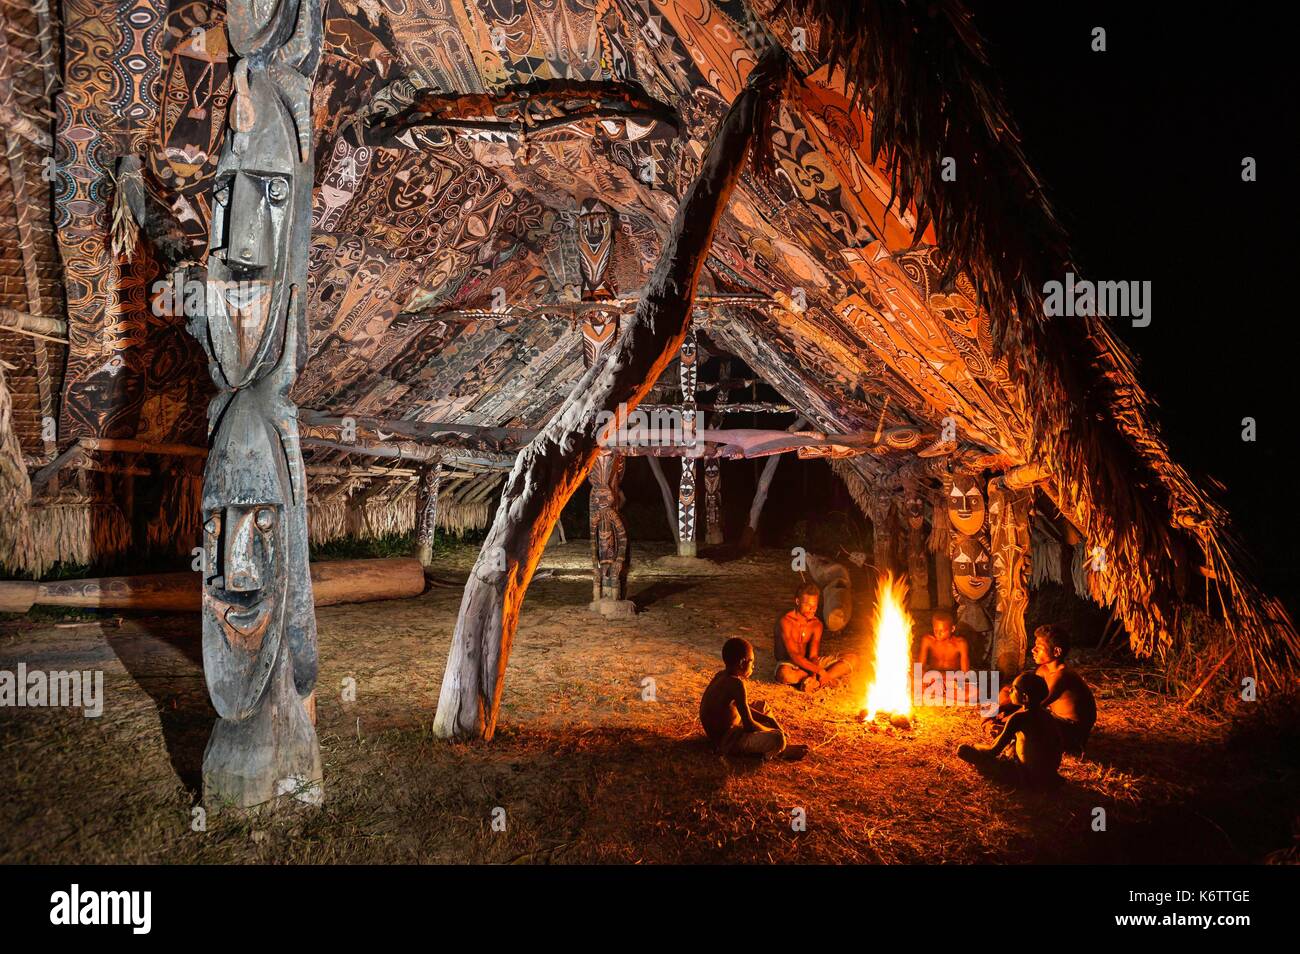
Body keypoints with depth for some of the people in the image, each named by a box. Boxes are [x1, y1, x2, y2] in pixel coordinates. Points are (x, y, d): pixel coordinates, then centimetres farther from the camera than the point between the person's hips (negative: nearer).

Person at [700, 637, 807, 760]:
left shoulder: (722, 676, 5)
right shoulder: (736, 684, -23)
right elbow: (749, 726, -22)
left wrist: (768, 720, 10)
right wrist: (771, 731, -4)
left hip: (716, 732, 11)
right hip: (726, 742, -11)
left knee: (761, 706, 28)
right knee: (778, 738, -28)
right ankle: (782, 752, 5)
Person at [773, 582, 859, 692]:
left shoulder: (816, 624, -1)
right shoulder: (785, 622, -19)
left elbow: (813, 655, -9)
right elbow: (794, 656, -25)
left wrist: (814, 675, -29)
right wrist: (819, 671, -33)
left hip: (809, 663, 6)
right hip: (788, 663, -5)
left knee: (852, 659, -9)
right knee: (785, 675, -44)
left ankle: (816, 682, -27)